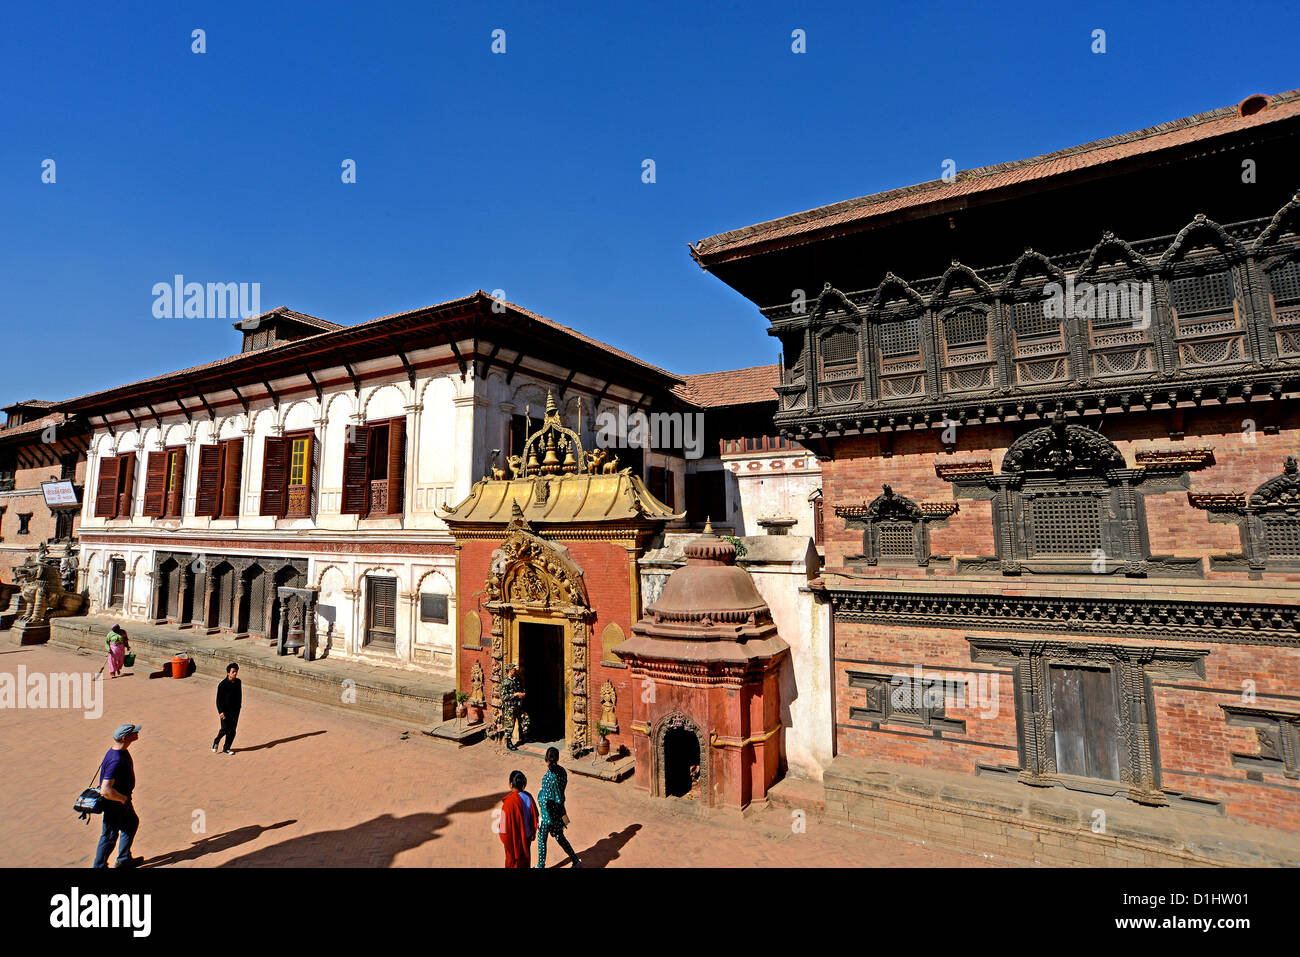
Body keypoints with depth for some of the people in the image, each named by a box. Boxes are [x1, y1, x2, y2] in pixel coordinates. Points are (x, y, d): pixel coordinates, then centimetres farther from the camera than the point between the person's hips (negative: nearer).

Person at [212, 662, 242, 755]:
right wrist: (221, 711, -19)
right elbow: (219, 699, -13)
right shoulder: (222, 684, -16)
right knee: (225, 729, -1)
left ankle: (227, 748, 21)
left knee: (232, 730, 7)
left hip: (235, 710, 5)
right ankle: (216, 741, 30)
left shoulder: (238, 682, 0)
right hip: (225, 711, -4)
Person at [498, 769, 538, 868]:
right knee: (525, 859, 25)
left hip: (514, 837, -4)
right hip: (527, 836, 4)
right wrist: (533, 833, 12)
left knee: (513, 861, 19)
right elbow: (534, 818, -3)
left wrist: (503, 837, -3)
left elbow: (506, 823, -22)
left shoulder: (509, 802, -31)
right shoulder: (528, 797, -14)